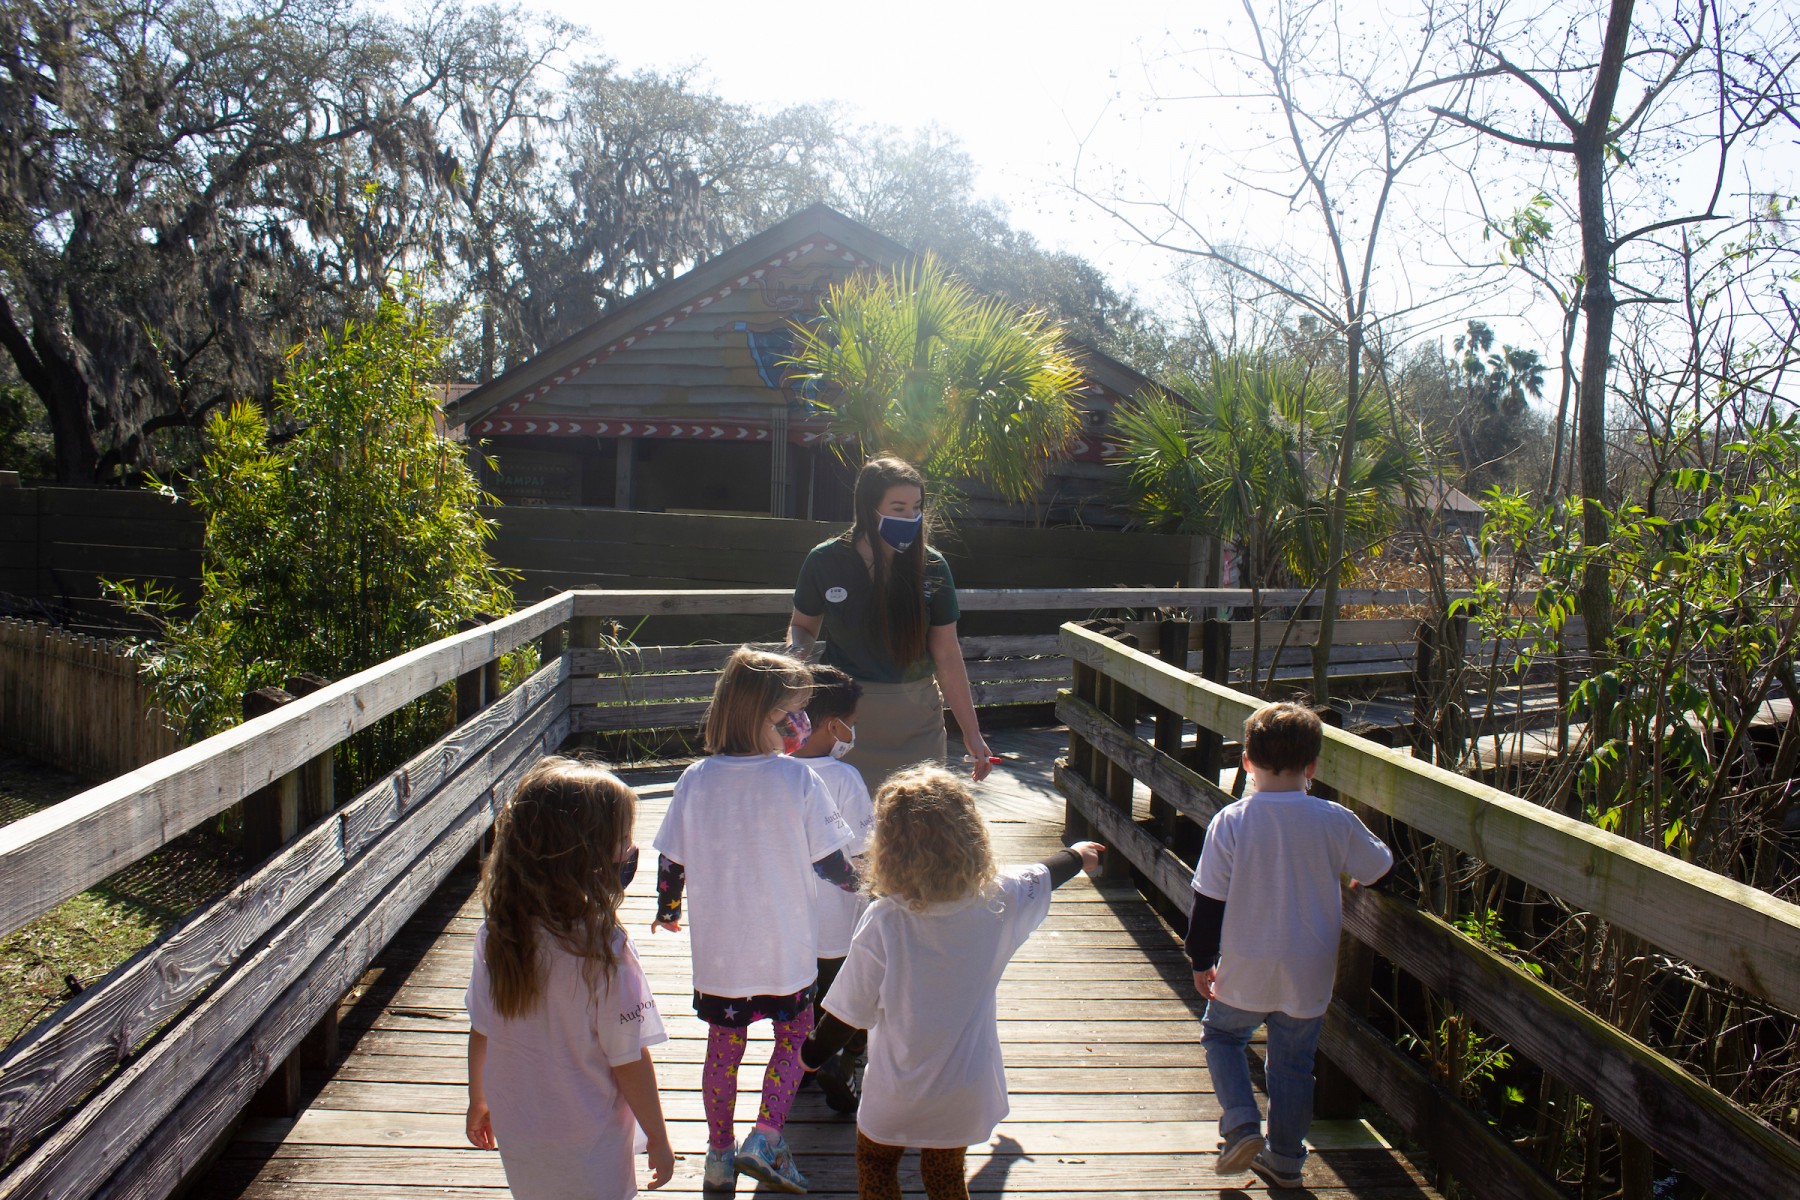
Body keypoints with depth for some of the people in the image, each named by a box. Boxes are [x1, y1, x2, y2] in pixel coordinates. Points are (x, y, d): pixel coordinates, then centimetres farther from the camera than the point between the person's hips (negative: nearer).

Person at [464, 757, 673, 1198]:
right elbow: (629, 1062, -20)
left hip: (517, 1138, 5)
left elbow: (480, 1031, 2)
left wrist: (478, 1102, 19)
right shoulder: (604, 951, -28)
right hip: (589, 1153, -5)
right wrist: (657, 1139, -6)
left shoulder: (495, 934, -11)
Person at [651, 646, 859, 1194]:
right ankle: (765, 1139, 11)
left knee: (723, 1048, 19)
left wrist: (668, 909, 19)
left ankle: (719, 1155, 31)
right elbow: (828, 860, -10)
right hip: (786, 948, -2)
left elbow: (671, 861, -1)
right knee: (792, 1038, 21)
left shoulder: (695, 780, -10)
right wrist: (857, 882, 12)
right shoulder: (796, 778, -17)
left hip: (718, 949, 2)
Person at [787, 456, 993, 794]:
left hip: (917, 722, 1)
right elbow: (803, 625, 10)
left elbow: (947, 655, 0)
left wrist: (971, 732, 1)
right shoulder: (825, 562, -7)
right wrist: (796, 649, -13)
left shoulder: (931, 568, -4)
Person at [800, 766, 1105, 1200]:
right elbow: (1042, 876, 6)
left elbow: (849, 1013, -17)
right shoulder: (998, 903, -17)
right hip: (967, 1095, 3)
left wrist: (812, 1053, 3)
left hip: (897, 1098, -3)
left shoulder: (883, 923, -27)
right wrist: (1076, 855, 28)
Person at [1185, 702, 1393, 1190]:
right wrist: (1353, 877, 29)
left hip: (1245, 970, -2)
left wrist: (1201, 961, 1)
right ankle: (1285, 1160, 29)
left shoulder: (1231, 821, -16)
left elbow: (1209, 899, -11)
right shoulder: (1336, 821, -12)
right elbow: (1379, 870, 6)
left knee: (1221, 1035, 23)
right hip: (1310, 974, 2)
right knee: (1293, 1062, 18)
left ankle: (1242, 1125, 8)